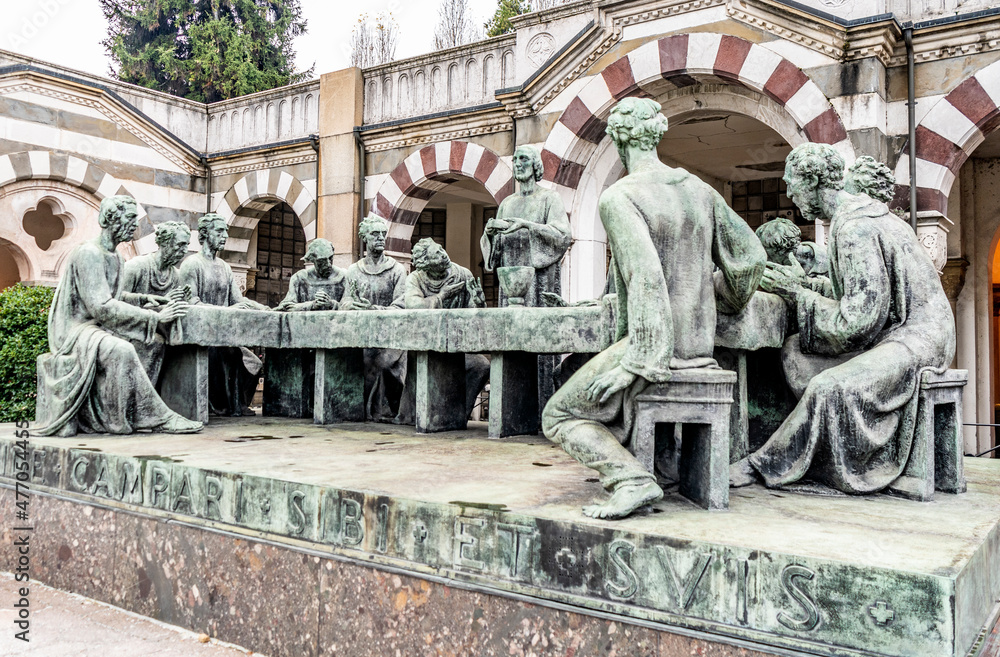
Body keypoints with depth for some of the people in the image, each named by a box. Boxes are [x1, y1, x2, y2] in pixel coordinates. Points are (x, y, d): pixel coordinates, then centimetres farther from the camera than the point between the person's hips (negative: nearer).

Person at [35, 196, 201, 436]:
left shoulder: (116, 258, 13)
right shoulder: (88, 253, -16)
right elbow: (101, 307, -24)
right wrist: (155, 317, -23)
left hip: (98, 328, 10)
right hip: (75, 331, -10)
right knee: (120, 350, -34)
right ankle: (156, 417, -28)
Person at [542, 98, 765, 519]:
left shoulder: (618, 197, -13)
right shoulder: (699, 190, 8)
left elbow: (646, 279, -25)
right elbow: (752, 255, 13)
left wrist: (634, 362, -23)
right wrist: (725, 306, 31)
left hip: (654, 344, -8)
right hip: (700, 344, 8)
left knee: (559, 415, 4)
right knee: (584, 367, 32)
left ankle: (632, 480, -15)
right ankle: (620, 464, 27)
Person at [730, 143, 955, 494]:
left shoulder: (853, 227, -19)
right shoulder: (858, 213, 12)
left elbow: (858, 317, -22)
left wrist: (795, 293, -13)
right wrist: (798, 284, 8)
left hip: (914, 336, -10)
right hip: (891, 330, 10)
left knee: (830, 386, -29)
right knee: (795, 350, 0)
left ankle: (767, 465, -14)